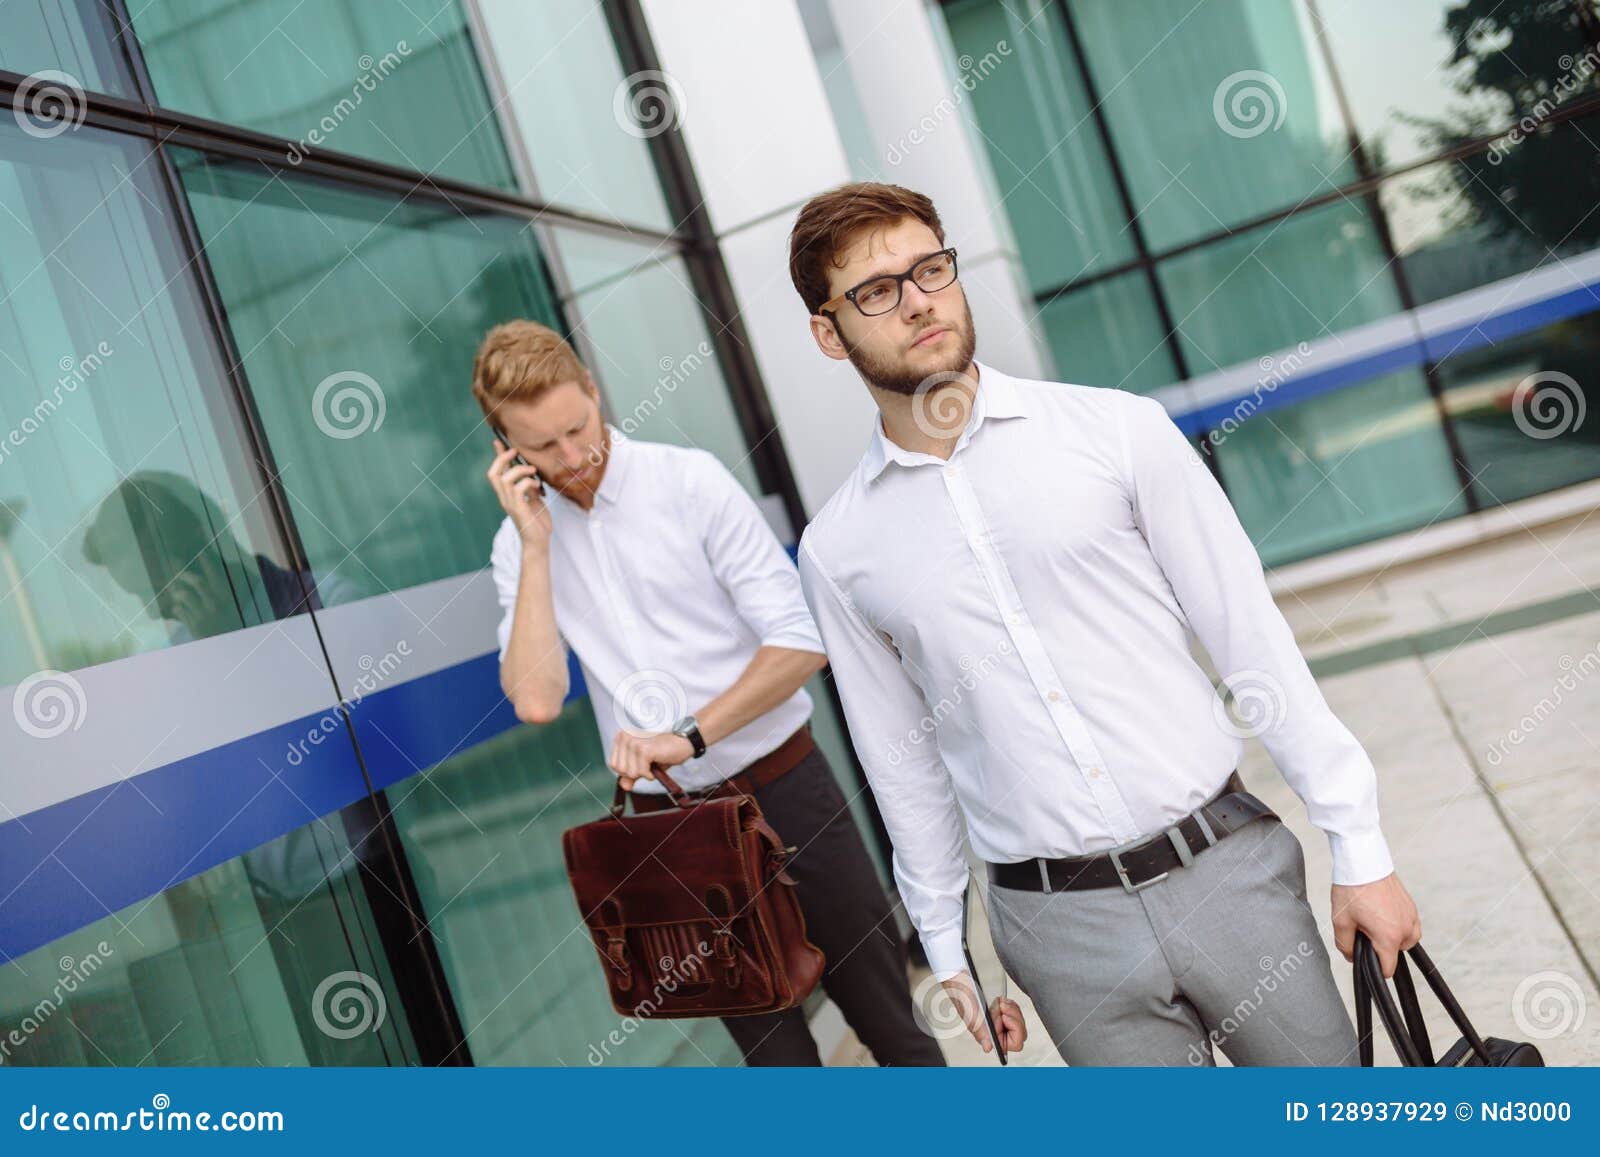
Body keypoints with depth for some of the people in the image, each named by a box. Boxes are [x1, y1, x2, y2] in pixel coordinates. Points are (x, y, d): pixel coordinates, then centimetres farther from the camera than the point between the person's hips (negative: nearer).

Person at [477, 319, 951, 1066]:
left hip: (783, 788, -2)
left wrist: (690, 736, -20)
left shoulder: (690, 481, -7)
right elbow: (535, 701, -12)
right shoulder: (520, 545, 3)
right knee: (768, 1039, 12)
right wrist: (536, 544, -14)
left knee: (888, 1017, 8)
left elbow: (800, 641, -11)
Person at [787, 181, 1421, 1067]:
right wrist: (944, 947, 12)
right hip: (1058, 926, 0)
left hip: (1224, 867, 0)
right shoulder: (836, 552, 1)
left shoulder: (1118, 430, -4)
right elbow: (901, 763, 8)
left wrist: (1359, 846, -2)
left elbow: (1250, 634, -3)